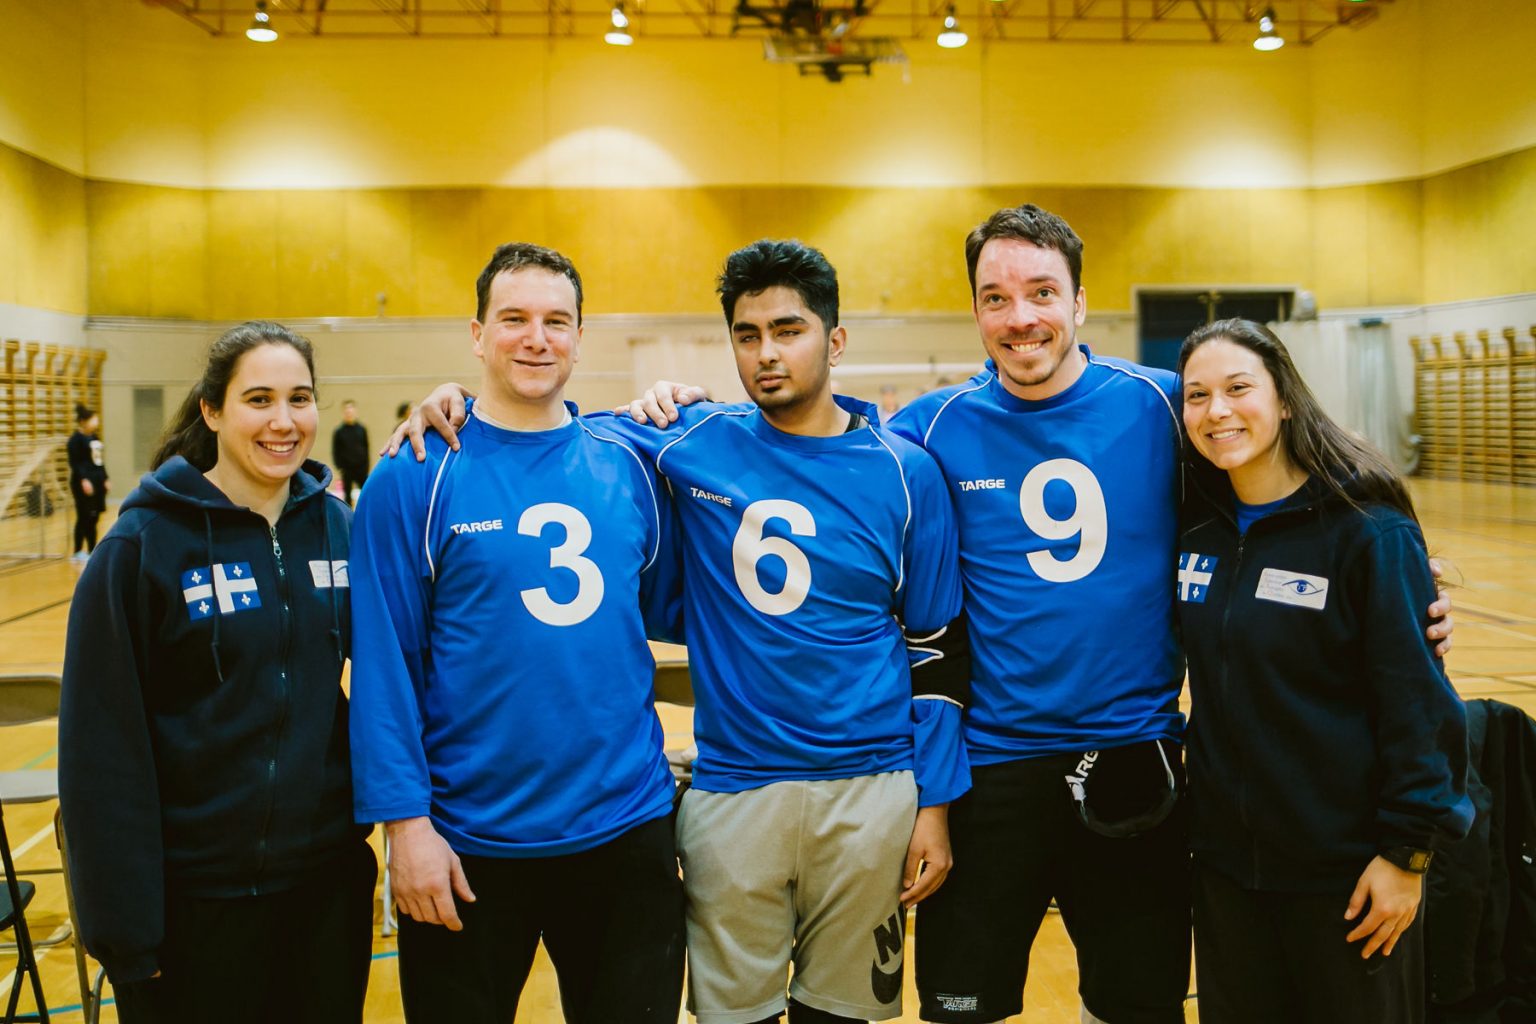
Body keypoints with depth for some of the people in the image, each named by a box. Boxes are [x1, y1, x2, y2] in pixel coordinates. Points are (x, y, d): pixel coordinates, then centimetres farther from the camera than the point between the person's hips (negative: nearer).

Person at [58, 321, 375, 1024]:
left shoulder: (336, 525, 1)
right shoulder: (144, 544, -11)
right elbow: (104, 747, -11)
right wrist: (125, 925, -11)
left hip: (331, 877, 4)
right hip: (198, 894, -4)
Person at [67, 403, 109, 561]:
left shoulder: (95, 437, 14)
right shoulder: (76, 439, -10)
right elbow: (75, 463, -15)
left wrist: (105, 479, 17)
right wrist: (84, 480, -22)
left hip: (97, 481, 8)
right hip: (84, 483, -8)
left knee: (93, 518, 8)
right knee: (84, 518, -4)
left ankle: (92, 551, 12)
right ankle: (78, 552, 3)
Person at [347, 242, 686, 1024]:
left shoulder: (627, 466, 1)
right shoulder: (417, 477, -8)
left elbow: (665, 611, 9)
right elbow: (384, 664, -9)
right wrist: (406, 820, -13)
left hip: (627, 826, 3)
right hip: (469, 842, -2)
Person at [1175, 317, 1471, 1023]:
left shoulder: (1367, 528, -14)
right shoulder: (1197, 526, 2)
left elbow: (1418, 700, -14)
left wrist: (1408, 853, -14)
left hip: (1346, 870, -5)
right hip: (1224, 856, 5)